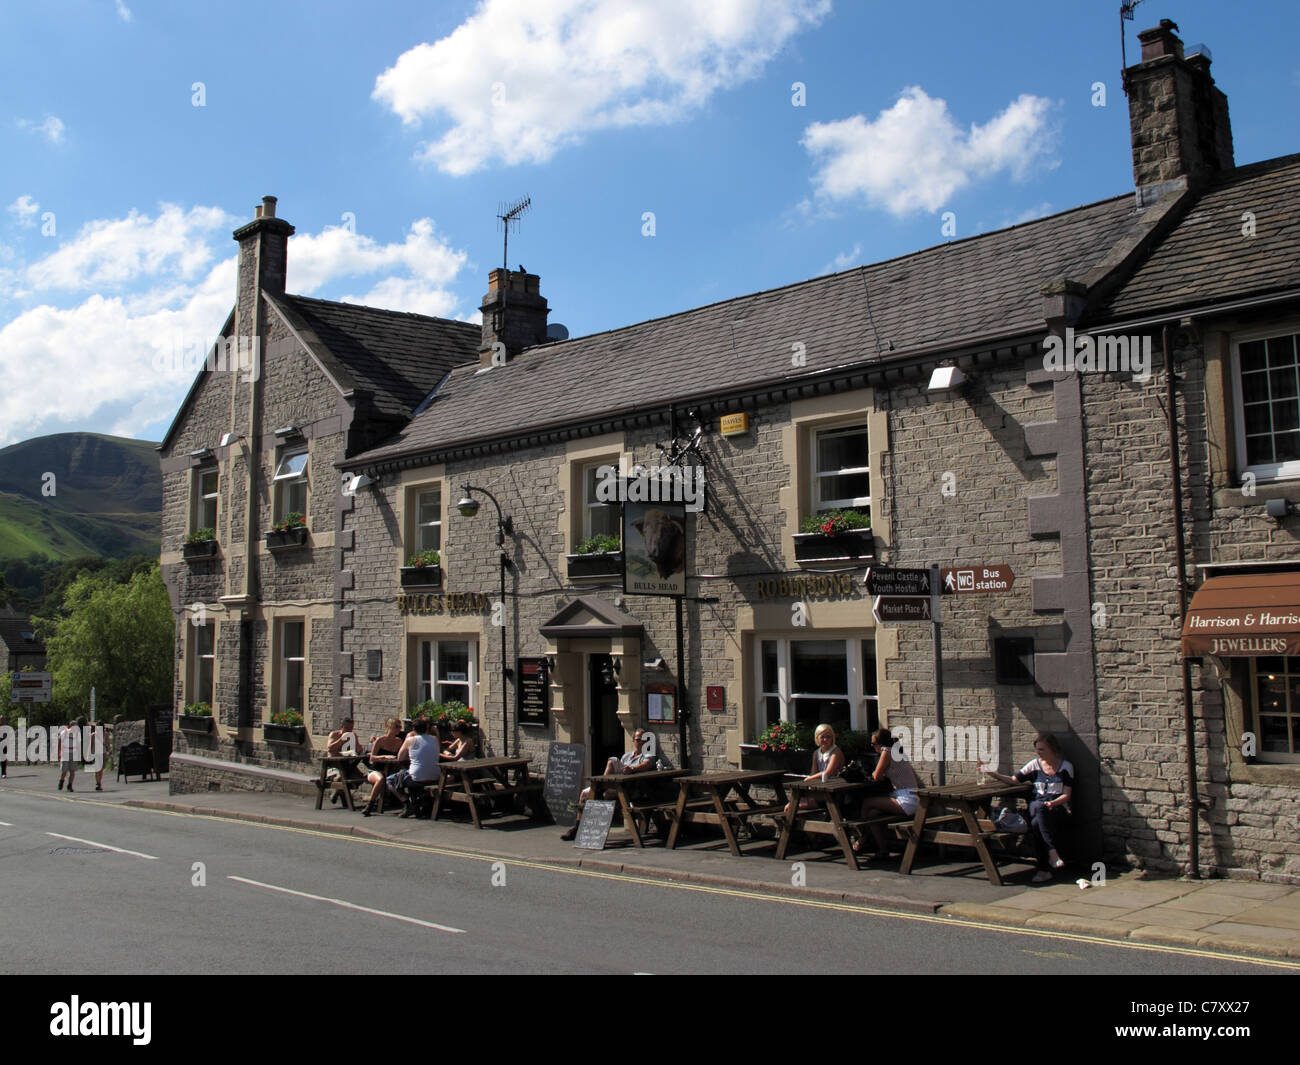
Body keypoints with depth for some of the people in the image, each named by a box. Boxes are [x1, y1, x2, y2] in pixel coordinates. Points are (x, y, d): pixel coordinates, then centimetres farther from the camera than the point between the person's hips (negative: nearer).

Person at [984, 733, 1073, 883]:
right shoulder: (1034, 765, 14)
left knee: (1037, 823, -36)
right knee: (1038, 806, -37)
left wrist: (1053, 803, -19)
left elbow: (1066, 795, 0)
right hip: (1037, 807, 2)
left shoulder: (1066, 767, 6)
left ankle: (1043, 870, -35)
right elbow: (1014, 780, 13)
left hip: (1058, 809, -2)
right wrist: (992, 773, 1)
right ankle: (1052, 852, -39)